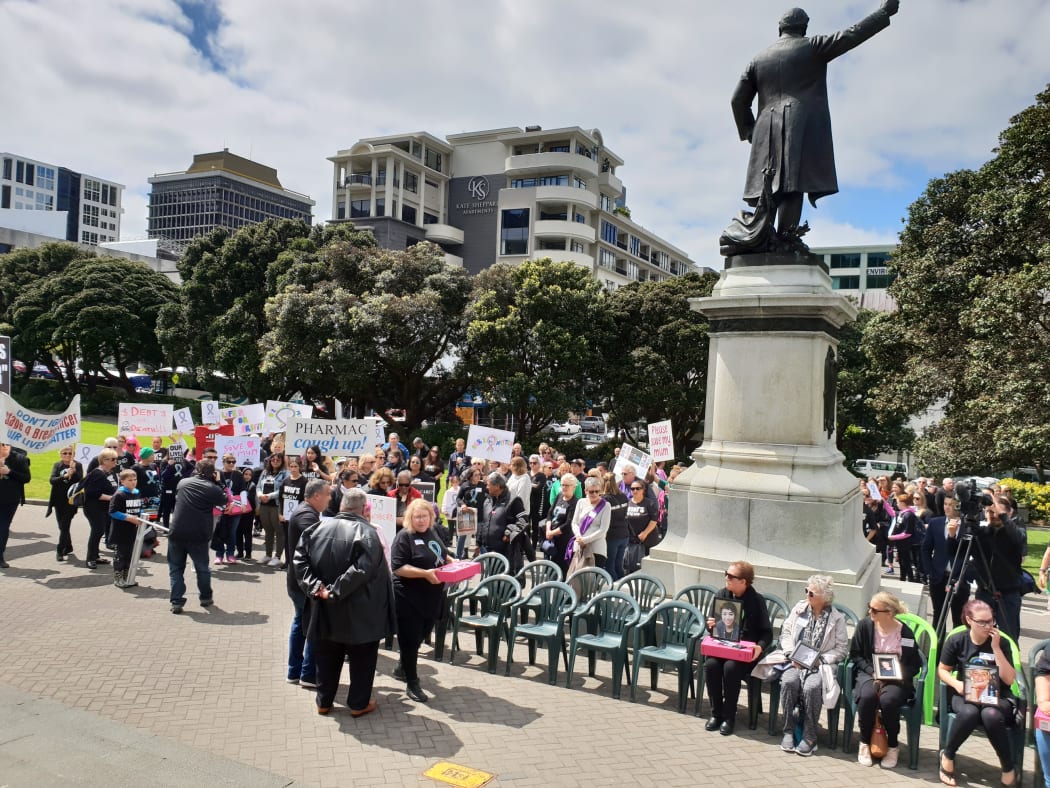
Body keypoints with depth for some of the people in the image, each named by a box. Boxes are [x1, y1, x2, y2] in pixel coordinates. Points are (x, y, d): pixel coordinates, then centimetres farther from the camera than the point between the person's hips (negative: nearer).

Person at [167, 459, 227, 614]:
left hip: (177, 533, 2)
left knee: (176, 568, 12)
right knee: (202, 568, 16)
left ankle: (177, 602, 5)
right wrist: (218, 483, 11)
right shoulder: (213, 488, -7)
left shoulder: (183, 482, 5)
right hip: (199, 535, -2)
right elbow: (224, 500, 8)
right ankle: (206, 598, 28)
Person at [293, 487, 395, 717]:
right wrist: (337, 591, -20)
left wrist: (315, 586, -10)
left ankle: (324, 701, 29)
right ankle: (358, 704, 21)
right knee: (361, 657, 12)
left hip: (325, 608, 5)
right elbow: (362, 569, -27)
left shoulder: (319, 527, 0)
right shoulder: (367, 532, -16)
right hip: (359, 611, -4)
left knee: (327, 656, 19)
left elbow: (300, 559, -4)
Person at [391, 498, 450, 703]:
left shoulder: (432, 533, 8)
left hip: (431, 597, 8)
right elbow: (397, 568, -22)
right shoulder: (404, 537, -14)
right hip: (409, 599, -8)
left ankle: (403, 668, 42)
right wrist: (425, 573, -30)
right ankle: (412, 683, 17)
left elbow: (443, 556, 22)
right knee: (410, 639, 4)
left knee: (421, 636, 20)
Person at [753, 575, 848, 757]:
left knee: (811, 687, -33)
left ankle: (809, 736, -16)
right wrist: (791, 653, -6)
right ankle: (789, 731, -15)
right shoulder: (799, 609, 9)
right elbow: (786, 633, 11)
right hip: (796, 660, 2)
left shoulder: (837, 618, 1)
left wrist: (820, 660, -13)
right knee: (788, 681, -29)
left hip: (821, 664, -2)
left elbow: (841, 649, 1)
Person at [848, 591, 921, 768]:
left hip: (896, 679, -1)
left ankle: (893, 746, -5)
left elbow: (914, 665, 2)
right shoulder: (864, 625, -3)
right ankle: (865, 743, -9)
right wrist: (872, 672, -12)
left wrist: (898, 674, -16)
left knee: (888, 699, -34)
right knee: (867, 696, -33)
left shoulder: (906, 633, -6)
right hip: (868, 674, 1)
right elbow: (855, 655, 2)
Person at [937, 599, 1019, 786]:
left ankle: (1008, 770, -15)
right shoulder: (956, 641, -2)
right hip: (965, 695, 0)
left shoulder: (1002, 643, -3)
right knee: (969, 713, -37)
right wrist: (956, 684, -14)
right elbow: (942, 670, 7)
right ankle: (947, 755, -11)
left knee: (991, 715, -37)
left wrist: (996, 648, -16)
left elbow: (1009, 679, -9)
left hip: (997, 697, 0)